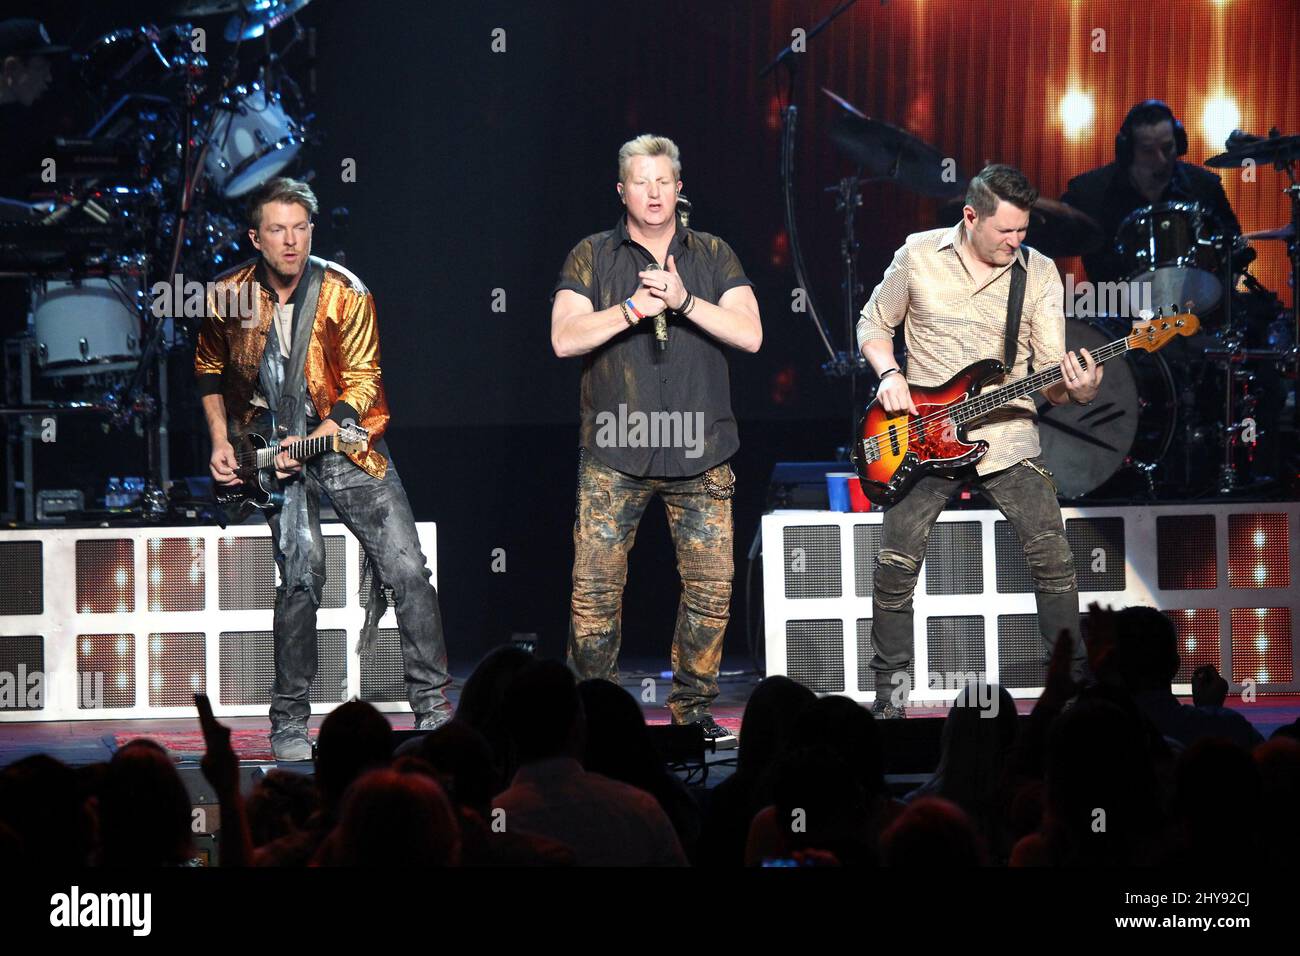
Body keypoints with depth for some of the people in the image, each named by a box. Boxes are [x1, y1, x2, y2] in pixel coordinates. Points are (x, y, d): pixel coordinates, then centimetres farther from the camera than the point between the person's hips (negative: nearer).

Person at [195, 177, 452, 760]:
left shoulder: (346, 295, -8)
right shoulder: (228, 297, -3)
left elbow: (362, 383, -8)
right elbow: (209, 370, 16)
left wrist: (318, 439, -20)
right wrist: (220, 441, 6)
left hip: (345, 443, 0)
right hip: (273, 447, 0)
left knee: (407, 570, -9)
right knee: (301, 574, -15)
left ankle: (433, 710, 0)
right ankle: (288, 723, -3)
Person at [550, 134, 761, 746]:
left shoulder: (713, 256, 10)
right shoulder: (592, 257, 6)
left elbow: (750, 334, -2)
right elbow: (564, 339, -7)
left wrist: (684, 301, -13)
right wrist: (634, 308, -17)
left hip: (700, 452, 2)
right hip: (614, 452, -1)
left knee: (711, 586, -1)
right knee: (596, 587, -6)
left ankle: (694, 707, 12)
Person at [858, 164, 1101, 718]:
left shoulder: (1039, 273, -1)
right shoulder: (919, 255, -1)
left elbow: (1050, 375, -3)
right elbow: (874, 323, 11)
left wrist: (1076, 390, -26)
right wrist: (888, 374, -7)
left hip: (1006, 436, 0)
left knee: (1052, 556, -10)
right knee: (896, 563, -6)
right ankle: (889, 696, 9)